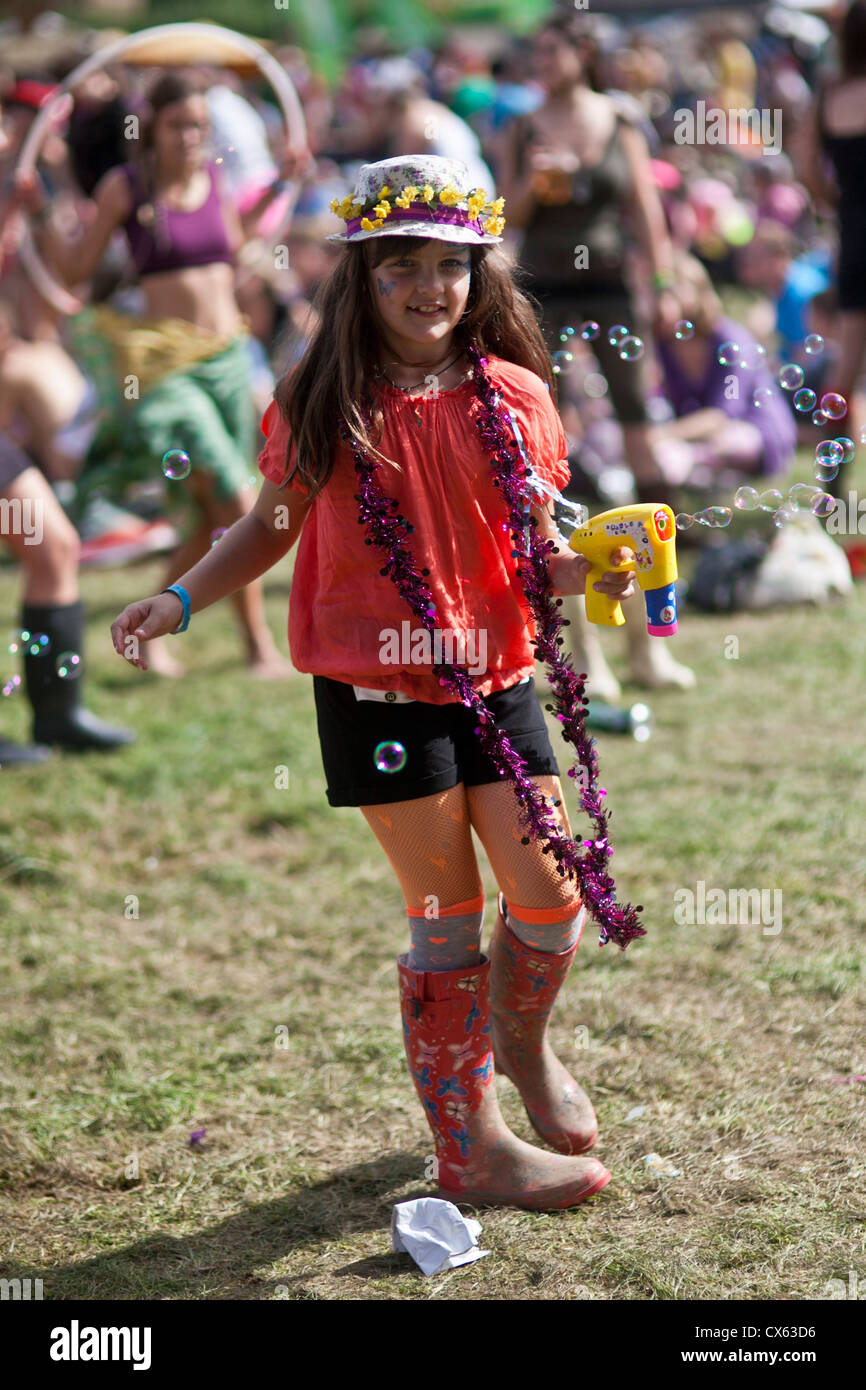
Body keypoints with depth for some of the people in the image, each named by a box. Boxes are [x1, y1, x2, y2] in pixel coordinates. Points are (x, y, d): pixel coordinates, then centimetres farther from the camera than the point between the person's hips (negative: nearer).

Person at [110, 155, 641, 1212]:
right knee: (446, 912, 1)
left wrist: (587, 569, -17)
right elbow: (272, 526, 7)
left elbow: (536, 551, 4)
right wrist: (180, 599, -5)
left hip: (495, 677, 3)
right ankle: (470, 1147, 14)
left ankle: (522, 1041, 38)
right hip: (376, 687, -3)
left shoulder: (513, 398, 1)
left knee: (550, 896, 4)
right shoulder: (323, 402, -4)